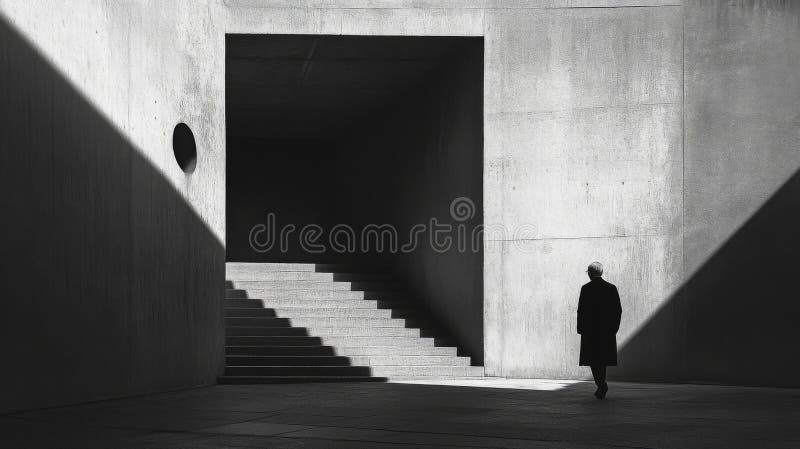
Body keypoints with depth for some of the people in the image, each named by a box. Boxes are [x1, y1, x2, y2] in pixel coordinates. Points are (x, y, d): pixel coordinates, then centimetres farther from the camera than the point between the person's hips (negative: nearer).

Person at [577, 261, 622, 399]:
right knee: (602, 359, 13)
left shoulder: (586, 288, -5)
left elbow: (581, 310, -7)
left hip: (590, 330, -4)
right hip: (607, 330, 4)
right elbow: (618, 310, 5)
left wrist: (580, 329, 0)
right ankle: (601, 388, 18)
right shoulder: (611, 288, 4)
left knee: (593, 359, 0)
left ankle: (601, 384, -17)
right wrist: (614, 328, 12)